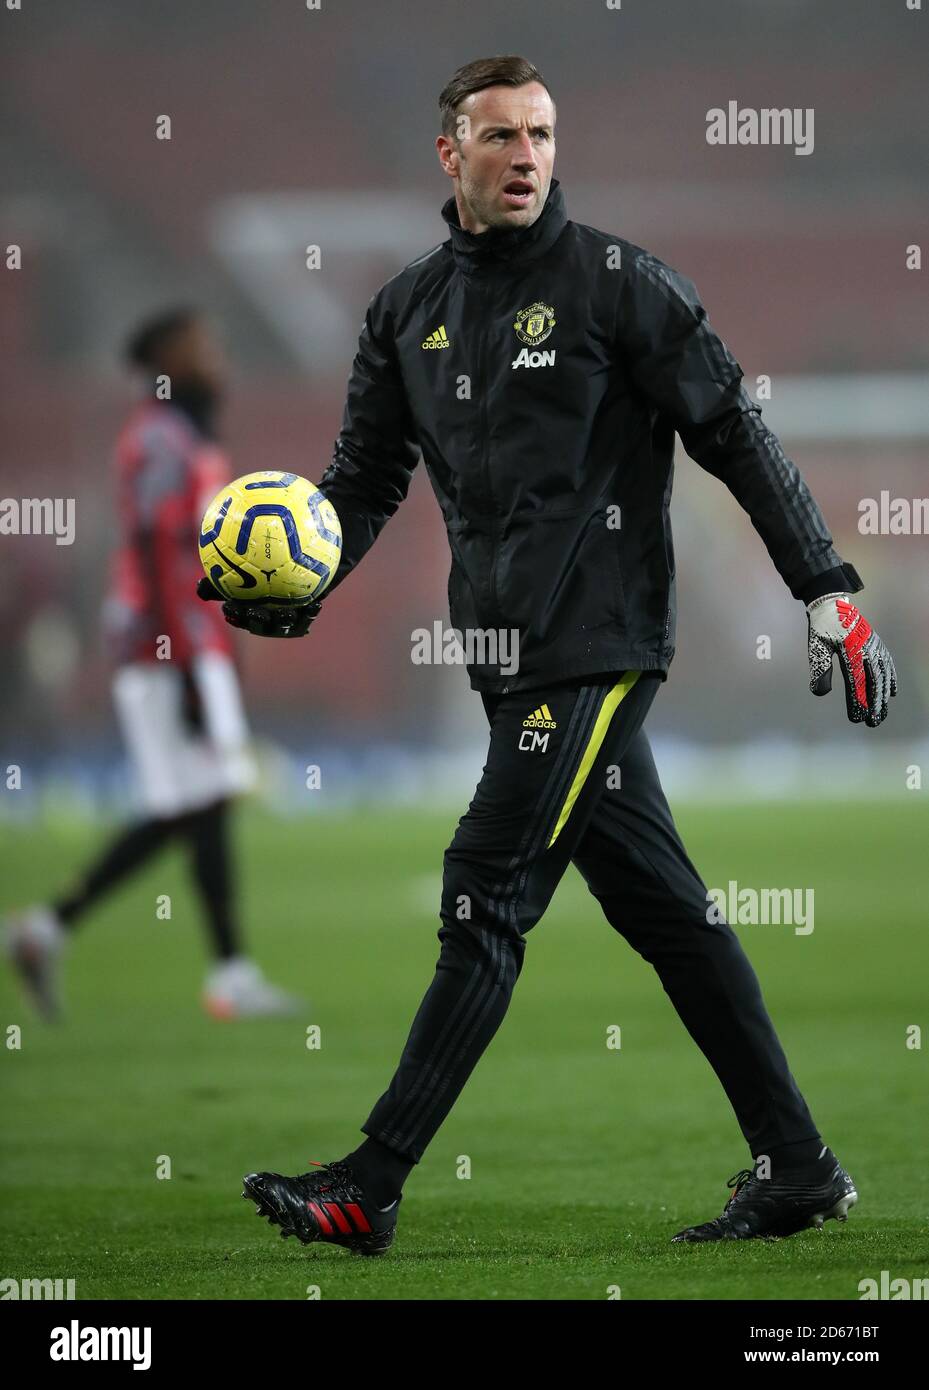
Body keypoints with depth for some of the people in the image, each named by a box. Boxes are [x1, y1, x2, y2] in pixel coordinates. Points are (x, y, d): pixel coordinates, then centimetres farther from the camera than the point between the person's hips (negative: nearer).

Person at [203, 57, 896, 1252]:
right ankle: (796, 1168, 13)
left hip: (598, 647, -7)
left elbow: (736, 437, -4)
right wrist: (295, 591, -4)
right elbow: (363, 480, 15)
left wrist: (828, 591, -8)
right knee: (662, 908, 8)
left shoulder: (614, 283, -5)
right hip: (510, 657, 7)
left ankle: (371, 1187, -7)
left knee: (487, 900, -9)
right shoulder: (410, 310, 14)